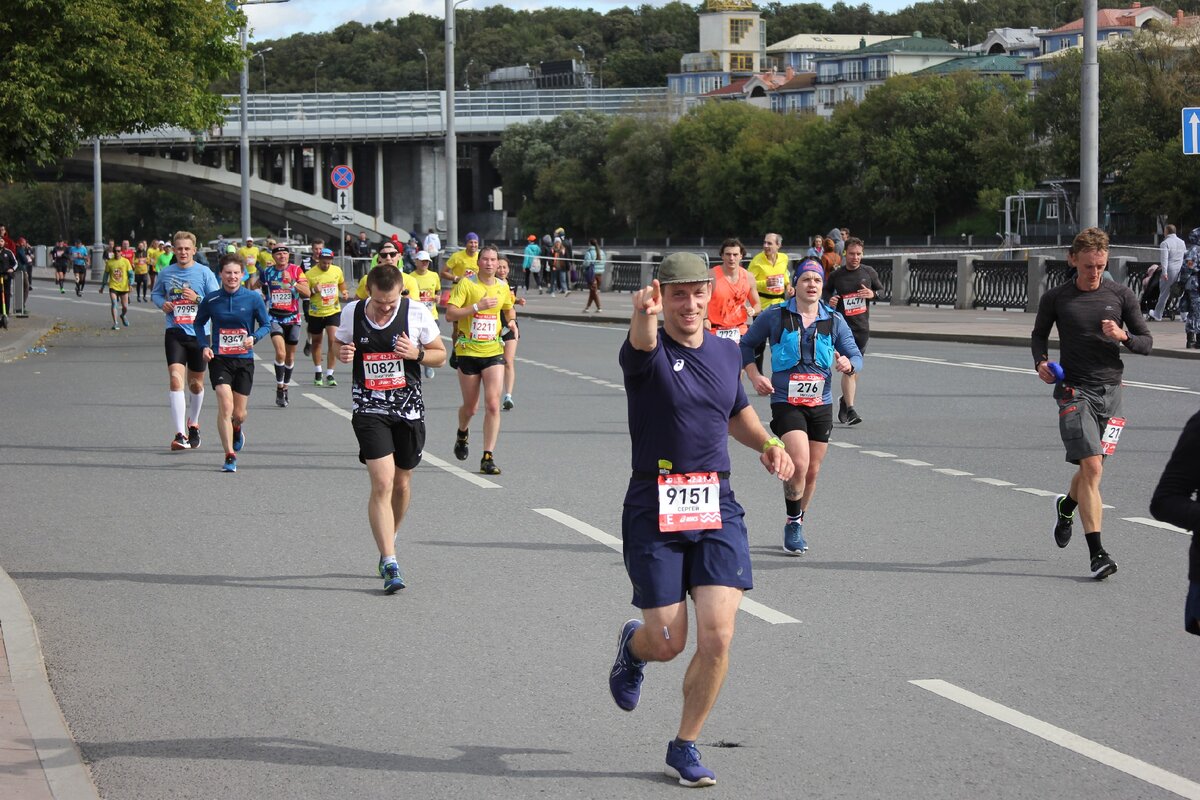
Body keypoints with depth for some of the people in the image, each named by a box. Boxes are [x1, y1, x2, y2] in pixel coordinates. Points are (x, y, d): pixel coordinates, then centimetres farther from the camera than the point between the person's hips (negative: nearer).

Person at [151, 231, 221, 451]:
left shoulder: (204, 272, -3)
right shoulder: (166, 273, 5)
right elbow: (156, 293, 21)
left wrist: (198, 298, -19)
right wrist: (162, 303, -1)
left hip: (199, 333, 0)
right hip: (175, 333, 0)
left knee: (196, 384, 14)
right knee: (176, 379, -17)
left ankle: (193, 425, 39)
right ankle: (180, 435, -23)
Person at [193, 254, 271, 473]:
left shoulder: (253, 298, -5)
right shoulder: (211, 299, -3)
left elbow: (266, 324, 5)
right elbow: (199, 322, 12)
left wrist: (254, 338, -15)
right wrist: (204, 346, -3)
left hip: (244, 360, 1)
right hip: (219, 359, -1)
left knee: (239, 413, 8)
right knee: (225, 406, -17)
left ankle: (236, 430, 47)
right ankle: (229, 456, -11)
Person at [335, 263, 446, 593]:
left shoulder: (417, 312, -6)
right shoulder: (352, 312, -4)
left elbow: (440, 355, 4)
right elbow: (340, 345, 15)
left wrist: (416, 353, -17)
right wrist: (342, 353, -9)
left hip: (409, 410, 1)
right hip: (369, 409, -1)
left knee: (402, 483, 13)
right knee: (382, 482, -15)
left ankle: (389, 544, 38)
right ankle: (390, 564, -16)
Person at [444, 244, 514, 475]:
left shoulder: (503, 287, 6)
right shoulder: (466, 284, -7)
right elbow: (450, 314, -14)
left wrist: (512, 322, 6)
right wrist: (477, 307, -22)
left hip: (494, 352, 2)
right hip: (468, 351, -2)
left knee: (493, 404, -13)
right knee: (470, 407, 10)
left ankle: (488, 457, -10)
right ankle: (462, 434, 45)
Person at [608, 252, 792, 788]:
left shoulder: (726, 353, 9)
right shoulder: (647, 353, -9)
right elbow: (642, 344, -36)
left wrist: (767, 445, 9)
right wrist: (644, 316, -59)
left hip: (716, 508, 4)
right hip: (654, 512, -4)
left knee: (717, 637, -9)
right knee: (667, 642, 0)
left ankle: (684, 748, 8)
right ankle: (632, 645, 39)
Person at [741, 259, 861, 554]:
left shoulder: (834, 321, 5)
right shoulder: (775, 316, -2)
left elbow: (856, 356, 6)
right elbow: (746, 345, 10)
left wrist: (848, 364, -17)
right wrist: (755, 376, -4)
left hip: (821, 405, 4)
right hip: (786, 403, -4)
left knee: (812, 472, 9)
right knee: (799, 464, -20)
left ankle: (796, 525, 30)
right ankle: (793, 524, 0)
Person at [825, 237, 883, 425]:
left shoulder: (869, 272, 4)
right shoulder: (836, 275, -1)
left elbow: (882, 291, 14)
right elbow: (825, 292, 13)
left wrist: (872, 294, -8)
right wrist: (829, 301, -10)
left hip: (862, 326, 3)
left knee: (855, 368, 13)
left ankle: (845, 401, 34)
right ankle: (850, 410, -17)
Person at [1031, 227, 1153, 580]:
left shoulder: (1121, 295, 4)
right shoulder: (1055, 298, 1)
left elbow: (1147, 342, 8)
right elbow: (1039, 334, 17)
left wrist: (1123, 337, -13)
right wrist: (1041, 362, -2)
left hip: (1110, 390, 3)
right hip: (1074, 390, -3)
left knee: (1091, 468, 13)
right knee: (1091, 466, -15)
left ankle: (1066, 505, 49)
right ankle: (1097, 553, -17)